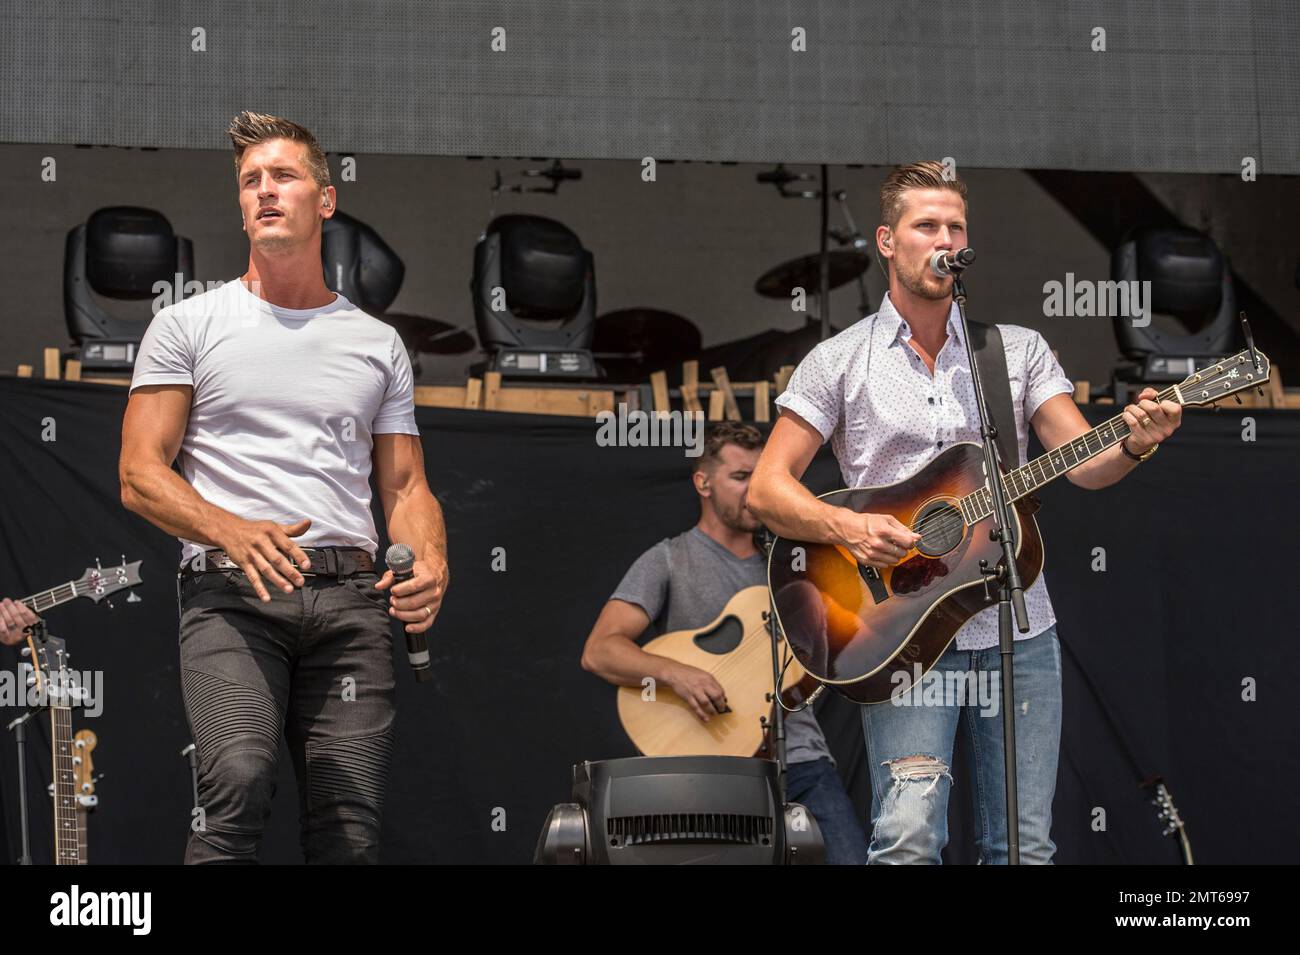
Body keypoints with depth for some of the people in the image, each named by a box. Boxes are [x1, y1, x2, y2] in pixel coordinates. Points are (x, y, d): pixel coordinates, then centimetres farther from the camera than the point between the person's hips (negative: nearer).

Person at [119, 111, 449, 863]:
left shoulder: (378, 344, 19)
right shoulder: (189, 326, 10)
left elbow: (406, 485, 18)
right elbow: (141, 477, 2)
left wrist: (431, 564, -6)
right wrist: (233, 533, -17)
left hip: (350, 599, 3)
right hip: (231, 595, -3)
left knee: (351, 830, -5)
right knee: (240, 777, -28)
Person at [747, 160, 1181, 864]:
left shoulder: (1019, 350, 11)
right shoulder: (838, 362, 4)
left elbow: (1086, 465, 2)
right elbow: (766, 490, 1)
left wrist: (1135, 443, -20)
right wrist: (847, 527, -16)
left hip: (1017, 629, 3)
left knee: (1024, 846, 2)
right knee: (909, 836, -16)